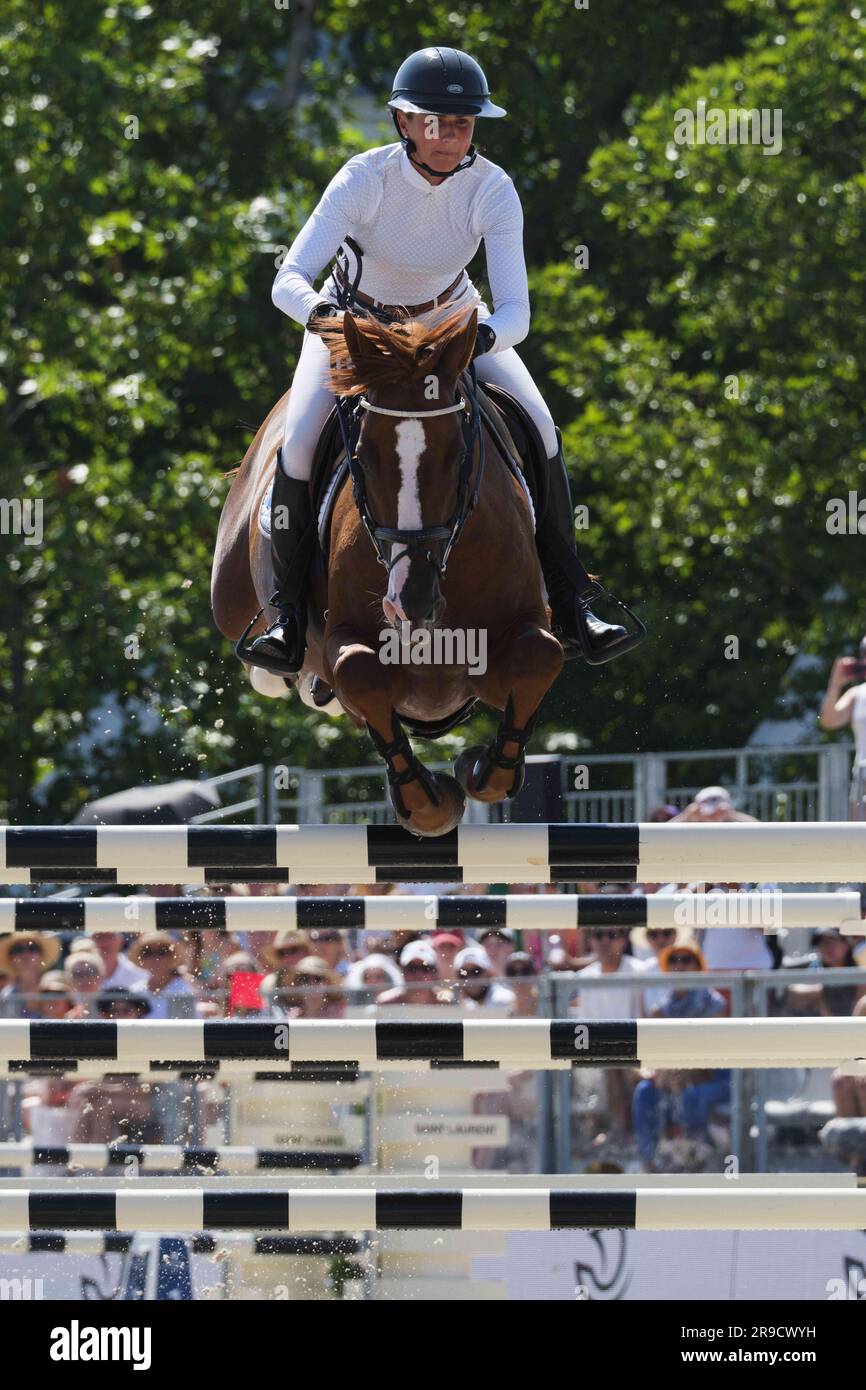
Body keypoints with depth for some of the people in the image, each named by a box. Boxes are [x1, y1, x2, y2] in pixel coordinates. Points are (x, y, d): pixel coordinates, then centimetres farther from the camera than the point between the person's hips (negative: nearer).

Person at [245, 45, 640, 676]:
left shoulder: (492, 190, -26)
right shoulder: (364, 179, -30)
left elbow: (516, 311, -30)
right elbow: (289, 280, -35)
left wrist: (482, 338, -54)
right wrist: (318, 310, -58)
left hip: (452, 317, 2)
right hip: (353, 316, -2)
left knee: (540, 429, -15)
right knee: (298, 446, -23)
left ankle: (571, 608, -4)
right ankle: (289, 620, -9)